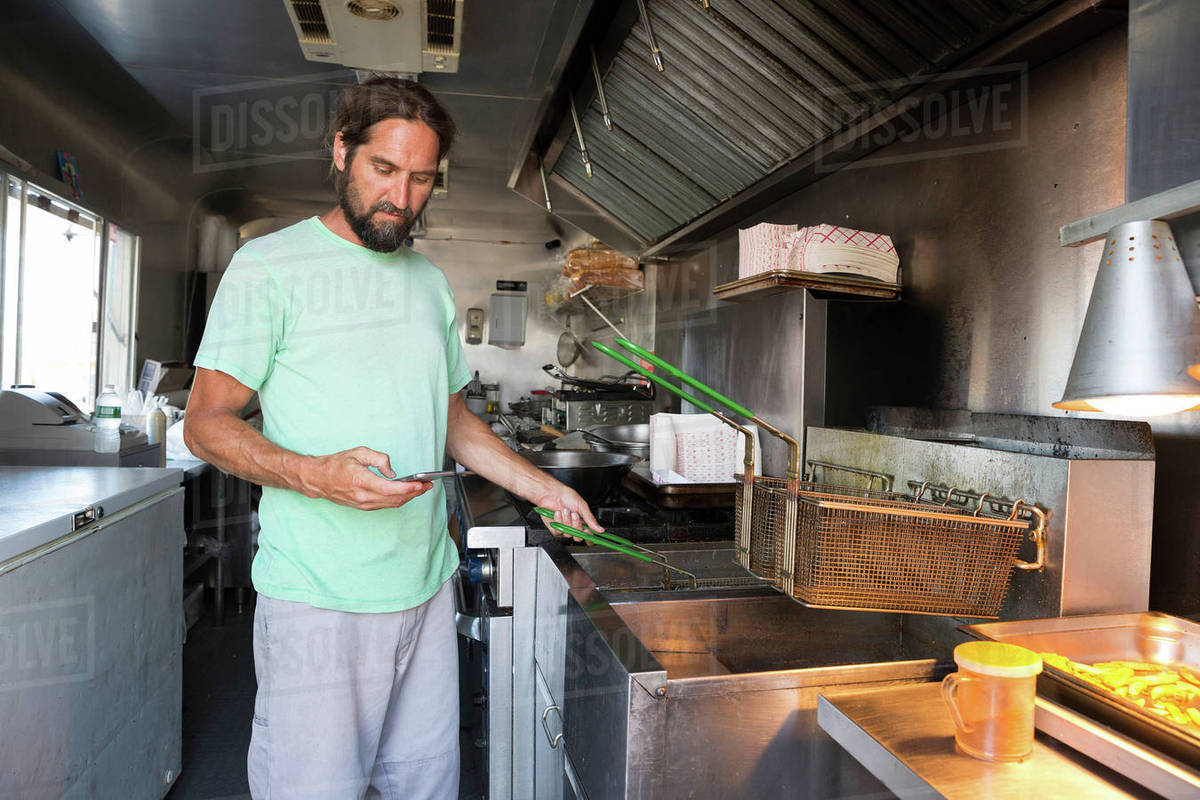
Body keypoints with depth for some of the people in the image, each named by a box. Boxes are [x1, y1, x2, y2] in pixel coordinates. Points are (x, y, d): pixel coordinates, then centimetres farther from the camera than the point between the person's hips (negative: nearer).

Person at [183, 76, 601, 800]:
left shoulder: (431, 281, 14)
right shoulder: (270, 265, -4)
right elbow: (207, 422, -6)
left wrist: (541, 487, 11)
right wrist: (316, 475, -23)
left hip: (426, 586, 5)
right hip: (318, 598, -5)